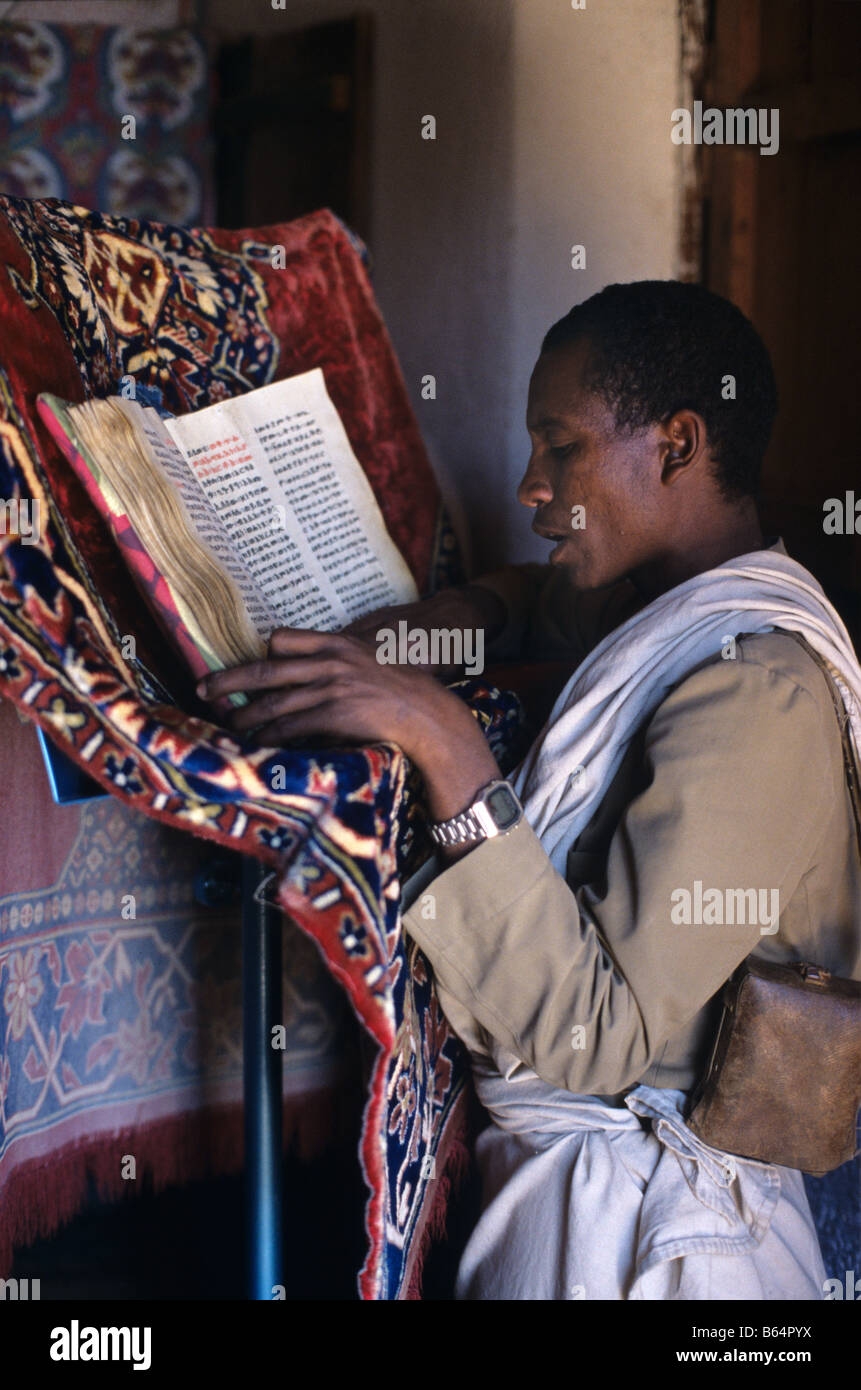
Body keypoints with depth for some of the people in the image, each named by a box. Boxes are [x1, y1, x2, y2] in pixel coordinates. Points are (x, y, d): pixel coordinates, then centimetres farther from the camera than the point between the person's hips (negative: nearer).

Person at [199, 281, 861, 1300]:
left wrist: (446, 748, -32)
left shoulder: (748, 692, -25)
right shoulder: (672, 607, 5)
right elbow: (552, 596, 30)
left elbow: (594, 1041, -30)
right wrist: (466, 612, 6)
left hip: (633, 1226, -9)